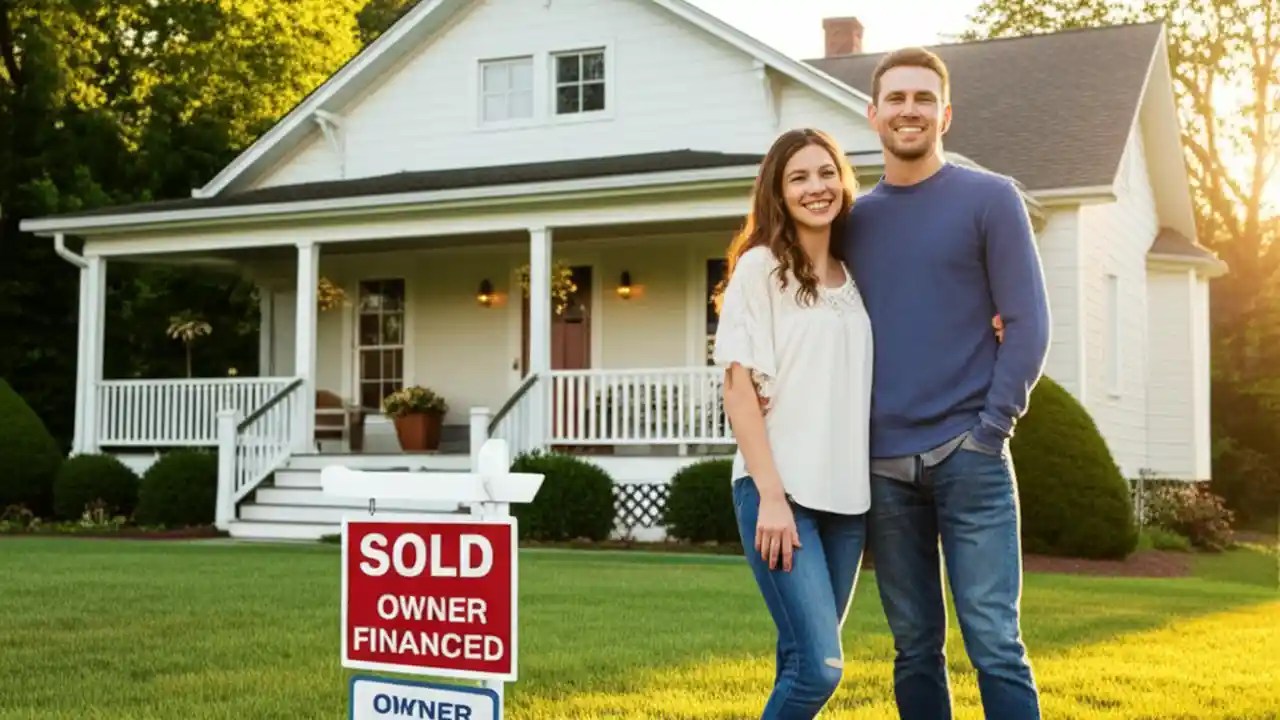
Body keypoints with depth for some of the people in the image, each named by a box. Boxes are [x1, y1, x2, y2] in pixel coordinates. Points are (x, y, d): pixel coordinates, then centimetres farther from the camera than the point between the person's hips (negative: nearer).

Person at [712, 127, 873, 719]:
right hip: (777, 492, -5)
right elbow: (739, 389, -7)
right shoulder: (760, 267, -2)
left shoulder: (856, 278, 14)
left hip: (846, 494, 6)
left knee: (805, 664, 8)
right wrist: (770, 495, -14)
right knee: (819, 667, -13)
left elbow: (861, 390, 17)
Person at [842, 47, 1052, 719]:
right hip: (882, 463, 4)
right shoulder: (855, 218, 13)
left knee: (994, 643, -7)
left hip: (968, 455, -4)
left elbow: (1027, 323, -2)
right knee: (915, 647, 9)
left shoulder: (990, 198, 2)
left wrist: (992, 425, -10)